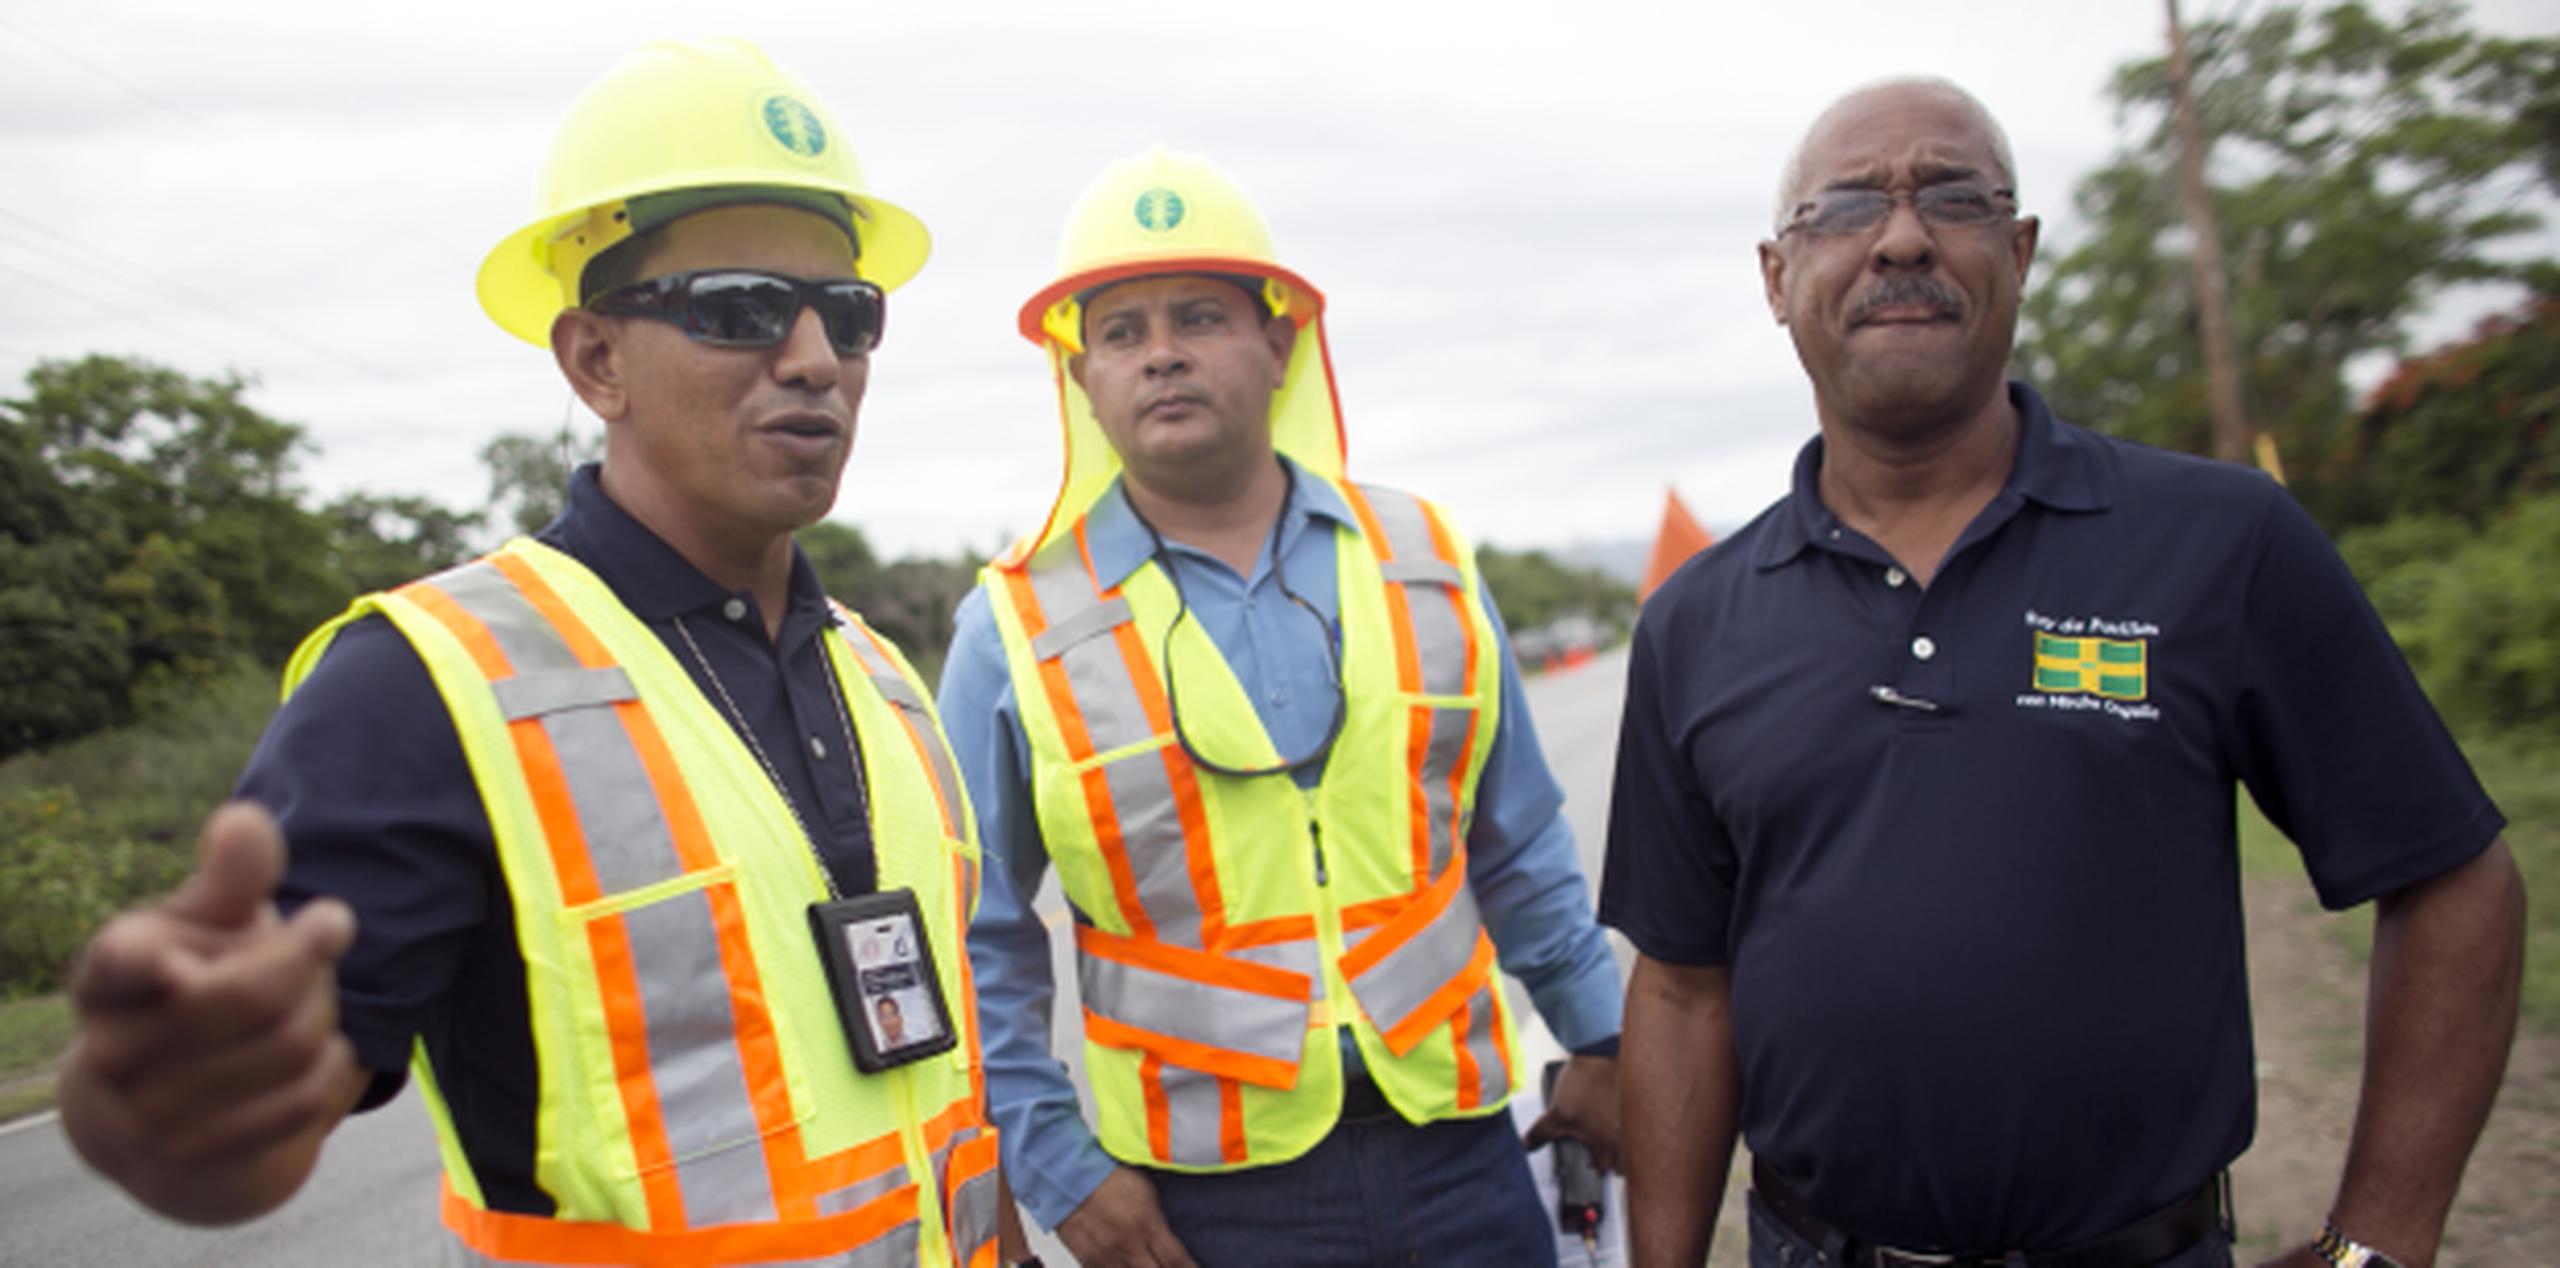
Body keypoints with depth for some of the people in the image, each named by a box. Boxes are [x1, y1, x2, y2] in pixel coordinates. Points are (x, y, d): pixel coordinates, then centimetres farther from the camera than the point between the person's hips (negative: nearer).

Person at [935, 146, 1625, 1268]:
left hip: (1457, 1156, 2)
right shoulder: (1020, 629, -6)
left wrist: (1598, 1038, 12)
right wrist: (1061, 1172, -4)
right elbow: (977, 949, -1)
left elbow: (1518, 851, 11)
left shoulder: (1425, 566, 3)